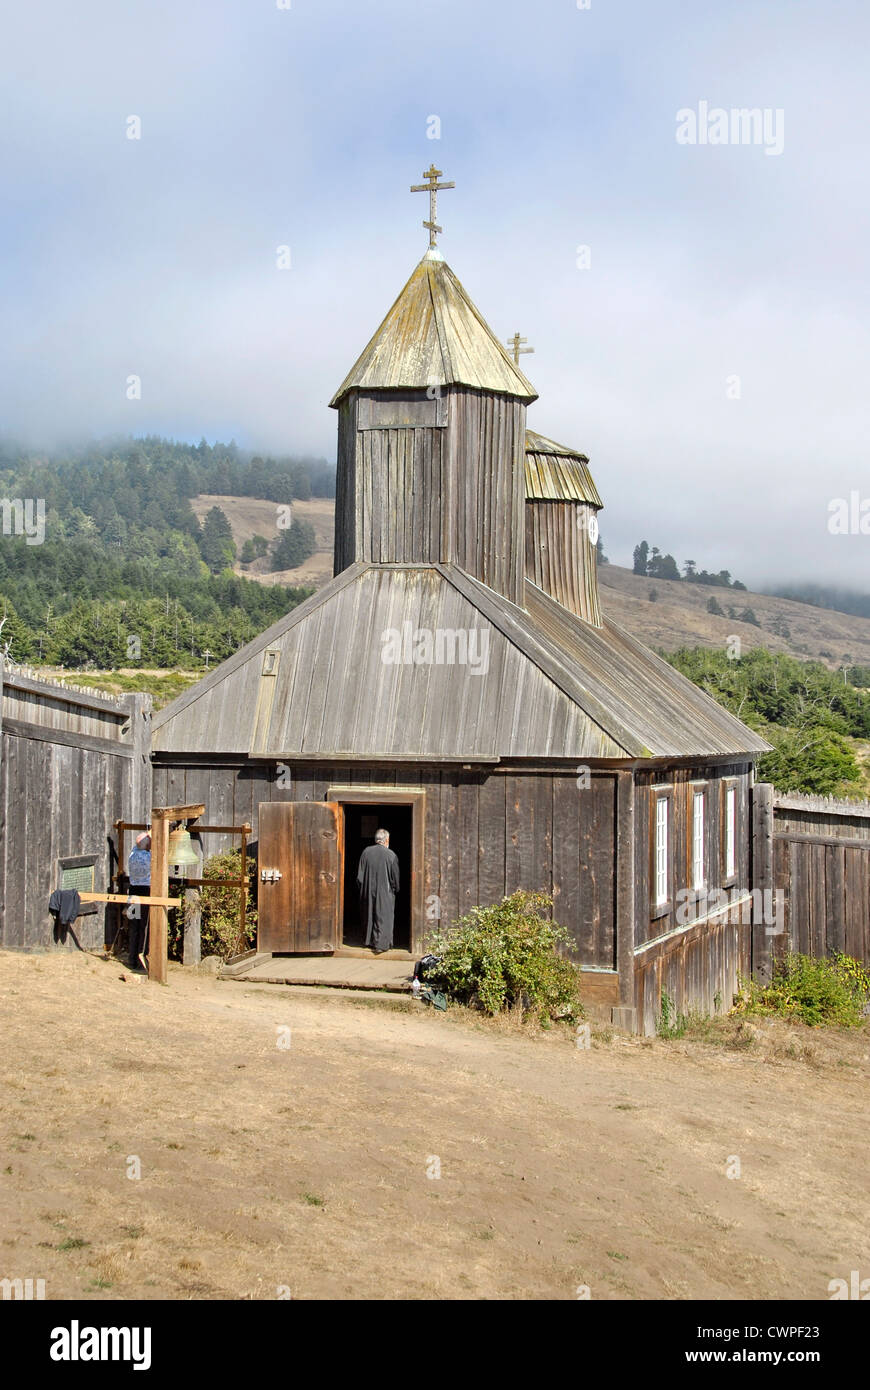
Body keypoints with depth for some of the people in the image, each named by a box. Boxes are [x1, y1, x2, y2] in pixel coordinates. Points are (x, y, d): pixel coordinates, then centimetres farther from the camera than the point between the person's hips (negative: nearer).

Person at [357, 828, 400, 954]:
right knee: (383, 918, 5)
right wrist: (395, 890, 12)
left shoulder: (366, 852, -4)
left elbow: (360, 875, 0)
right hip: (385, 892, -3)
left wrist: (362, 889, 12)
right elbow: (395, 877, -5)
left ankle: (370, 941, 26)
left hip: (368, 892, 3)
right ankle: (380, 944, 2)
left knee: (370, 916, 16)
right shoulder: (390, 855, -12)